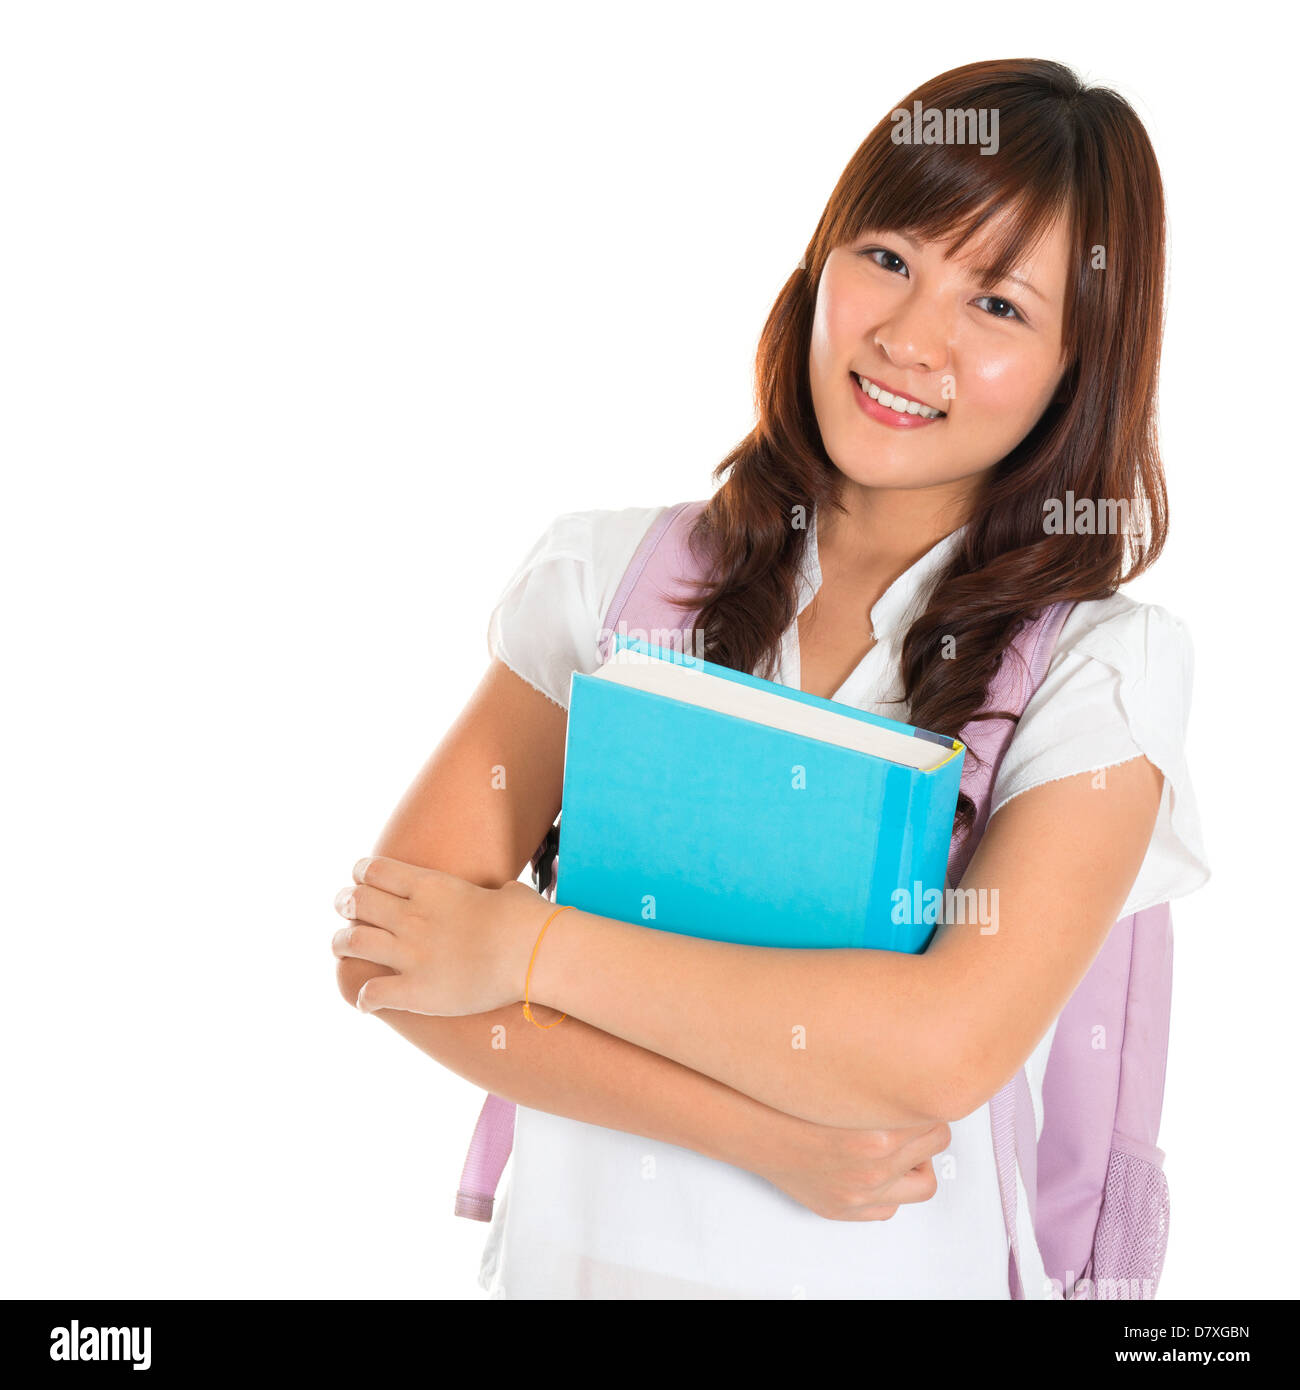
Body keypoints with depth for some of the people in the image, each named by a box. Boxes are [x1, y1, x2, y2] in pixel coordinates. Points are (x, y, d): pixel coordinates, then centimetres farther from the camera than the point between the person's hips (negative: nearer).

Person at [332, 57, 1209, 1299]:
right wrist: (770, 1133, -14)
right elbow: (383, 949, -7)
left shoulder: (1105, 666, -5)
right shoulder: (613, 569, 0)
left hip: (886, 1268, -1)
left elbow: (949, 1044, -17)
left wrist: (528, 943, -13)